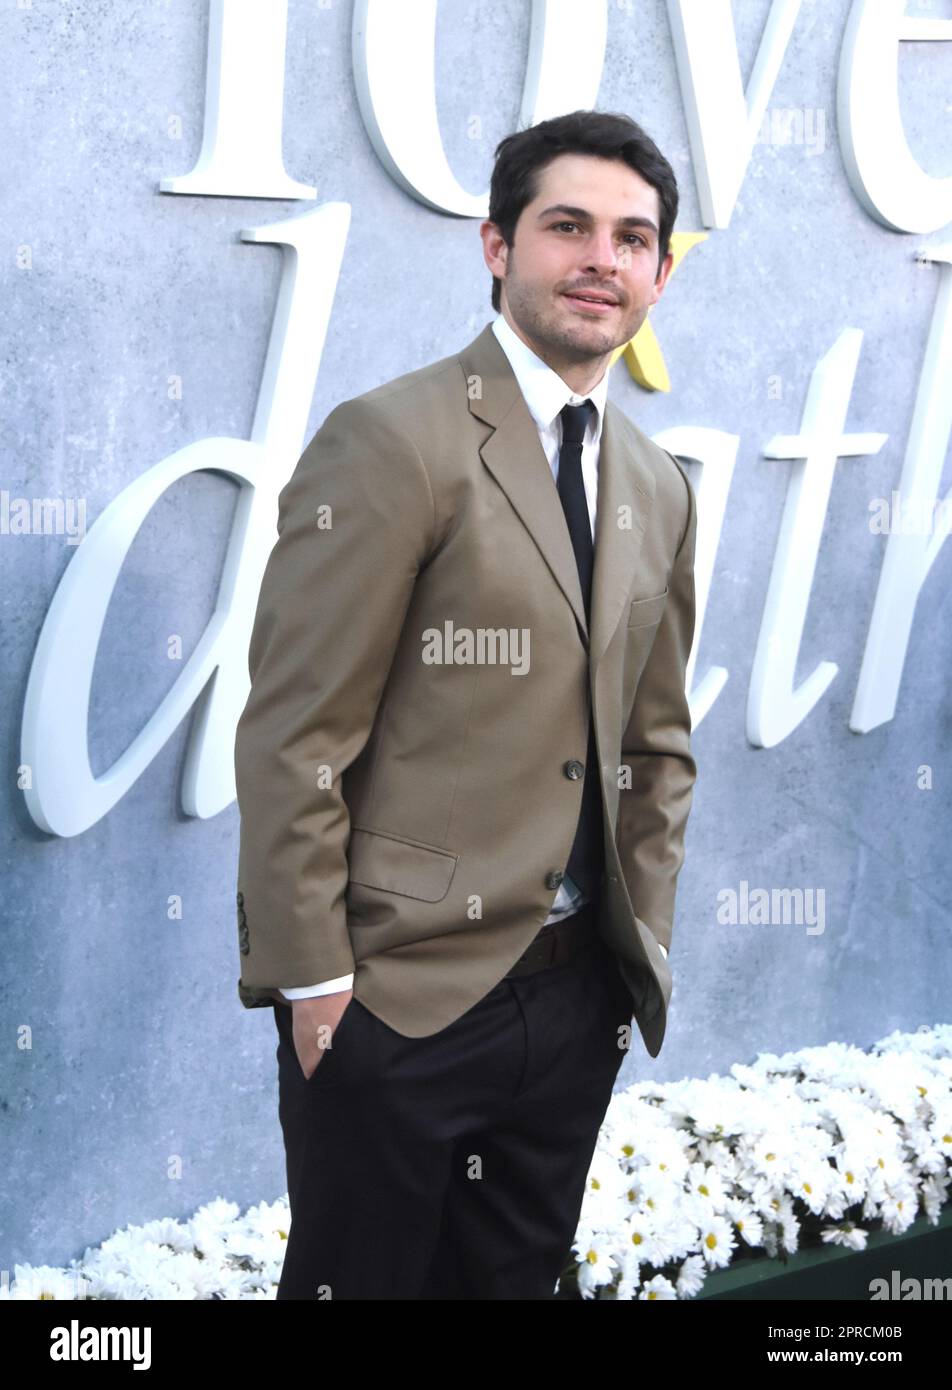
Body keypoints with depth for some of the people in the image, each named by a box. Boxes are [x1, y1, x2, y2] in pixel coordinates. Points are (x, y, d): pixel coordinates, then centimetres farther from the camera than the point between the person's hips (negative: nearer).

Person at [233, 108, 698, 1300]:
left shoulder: (660, 491, 12)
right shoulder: (390, 442, -11)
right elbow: (293, 739, -13)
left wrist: (641, 942, 12)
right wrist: (312, 979, -14)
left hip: (580, 998, 7)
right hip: (400, 995, -6)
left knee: (516, 1279, 16)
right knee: (362, 1277, 5)